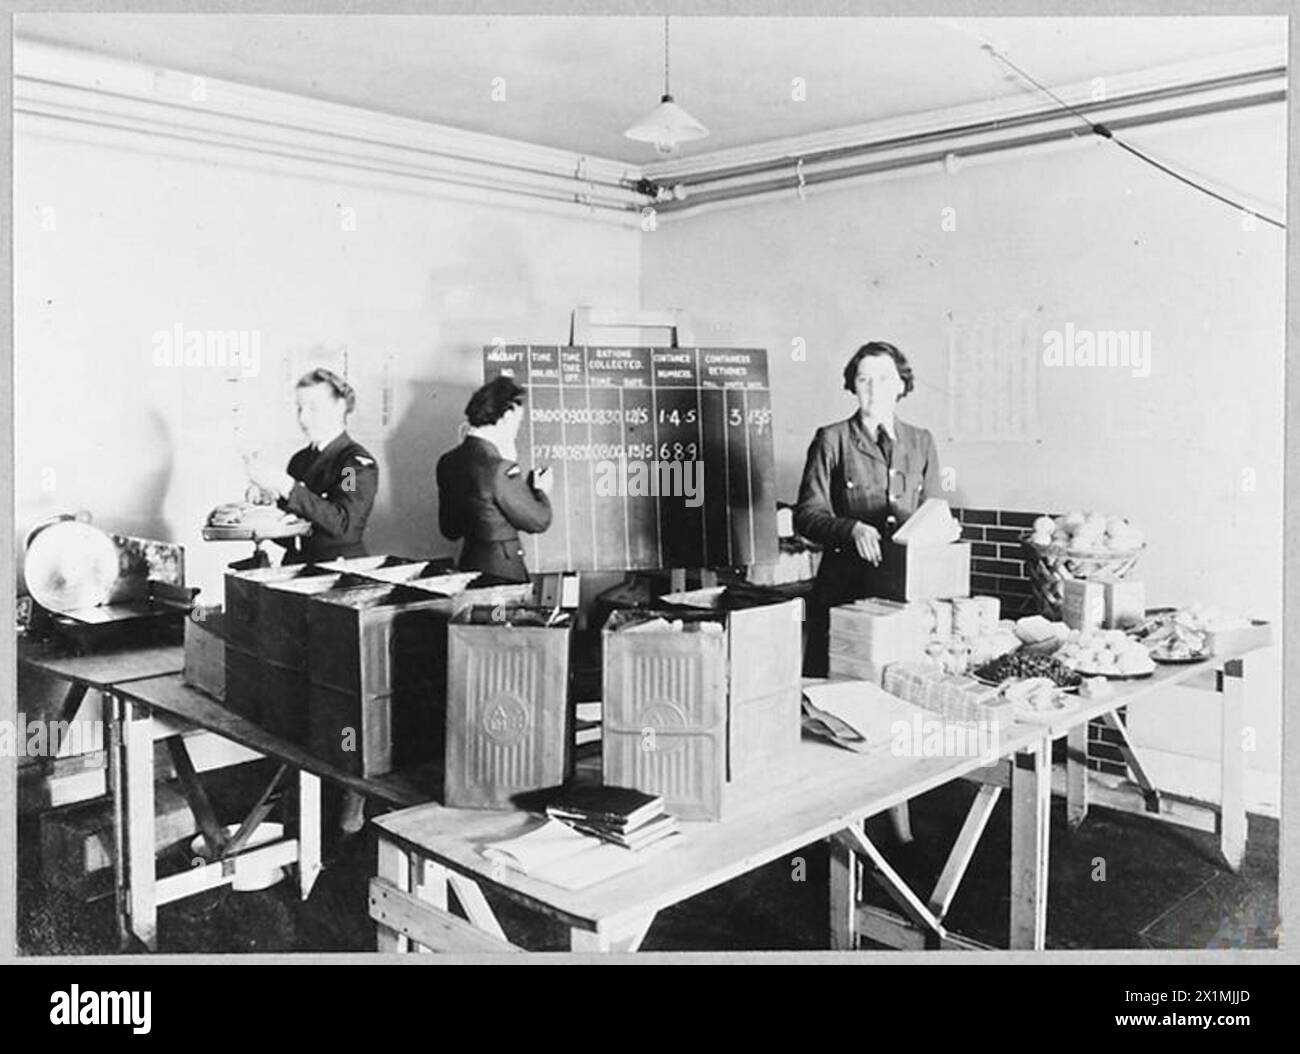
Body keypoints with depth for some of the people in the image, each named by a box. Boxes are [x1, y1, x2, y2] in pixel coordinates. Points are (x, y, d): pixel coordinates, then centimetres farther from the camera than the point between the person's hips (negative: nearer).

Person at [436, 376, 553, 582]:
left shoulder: (447, 462, 3)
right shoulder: (499, 469, -21)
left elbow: (450, 530, 13)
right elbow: (539, 521, -12)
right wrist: (541, 491, 8)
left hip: (467, 565, 8)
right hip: (501, 572, -8)